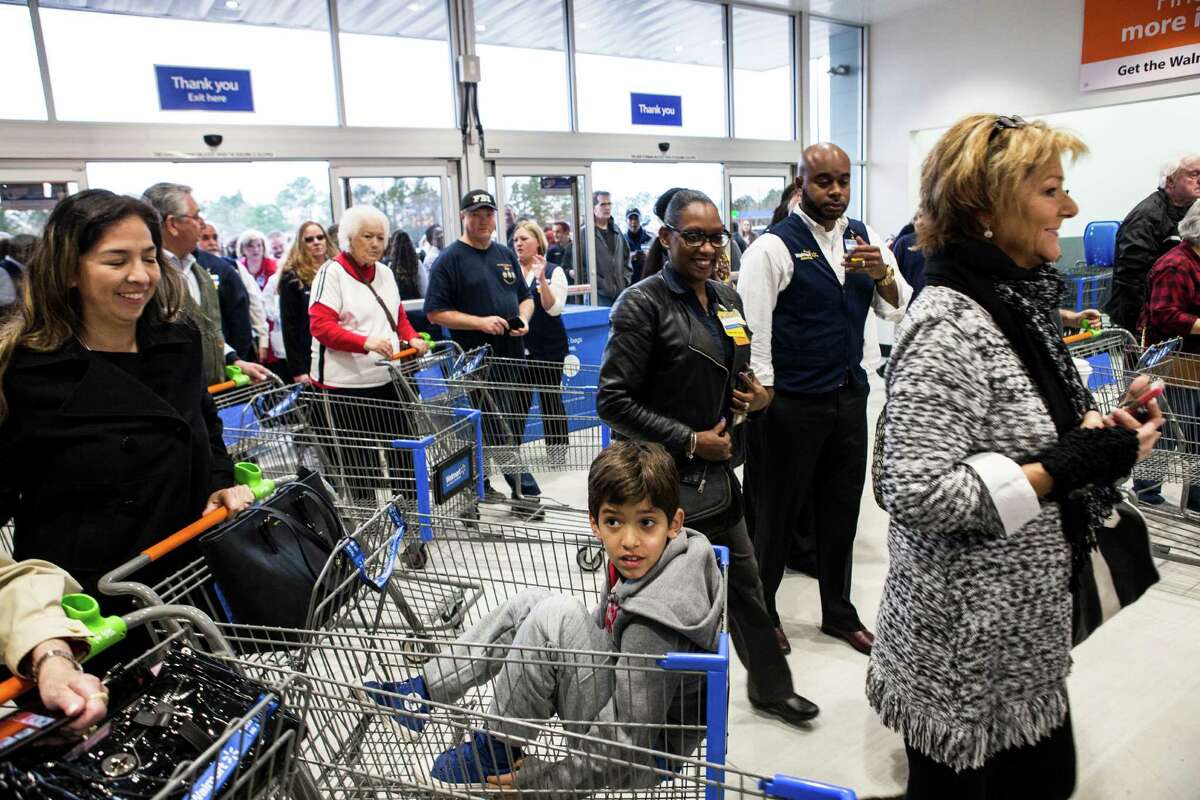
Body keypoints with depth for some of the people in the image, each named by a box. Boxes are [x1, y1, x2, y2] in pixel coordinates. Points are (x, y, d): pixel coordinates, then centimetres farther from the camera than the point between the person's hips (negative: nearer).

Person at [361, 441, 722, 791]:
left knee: (555, 617, -27)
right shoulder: (644, 561, -9)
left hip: (644, 752, -9)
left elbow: (625, 752, -27)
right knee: (531, 603, 7)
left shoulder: (653, 624, -33)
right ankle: (422, 691, 11)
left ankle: (495, 752, -5)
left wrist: (540, 780, -17)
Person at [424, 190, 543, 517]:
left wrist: (523, 318, -2)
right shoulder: (449, 260, -6)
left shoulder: (506, 254, 14)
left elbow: (525, 297, 21)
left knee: (515, 426, 13)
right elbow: (435, 312, -10)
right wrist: (480, 322, -19)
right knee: (501, 431, -4)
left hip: (513, 356, 7)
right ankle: (525, 492, 4)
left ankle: (479, 485, 28)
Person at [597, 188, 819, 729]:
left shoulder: (727, 298, 9)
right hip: (670, 482, -7)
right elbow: (613, 401, -18)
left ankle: (770, 687, 41)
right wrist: (690, 440, -17)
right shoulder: (643, 304, -14)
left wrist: (757, 395, 1)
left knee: (745, 583, 20)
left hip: (720, 474, 7)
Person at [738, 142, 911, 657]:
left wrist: (881, 274, -13)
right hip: (791, 402, -6)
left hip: (850, 397, 6)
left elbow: (897, 309, 8)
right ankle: (759, 610, 27)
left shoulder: (865, 238, 9)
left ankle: (838, 612, 35)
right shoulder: (774, 246, -10)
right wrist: (764, 399, -14)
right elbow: (753, 327, -13)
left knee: (842, 508, 17)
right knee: (777, 510, 6)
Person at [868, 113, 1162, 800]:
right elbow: (914, 490, -29)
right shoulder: (949, 326, -24)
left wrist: (1098, 434, 1)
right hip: (969, 649, -9)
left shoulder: (1017, 300, 5)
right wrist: (1066, 466, -24)